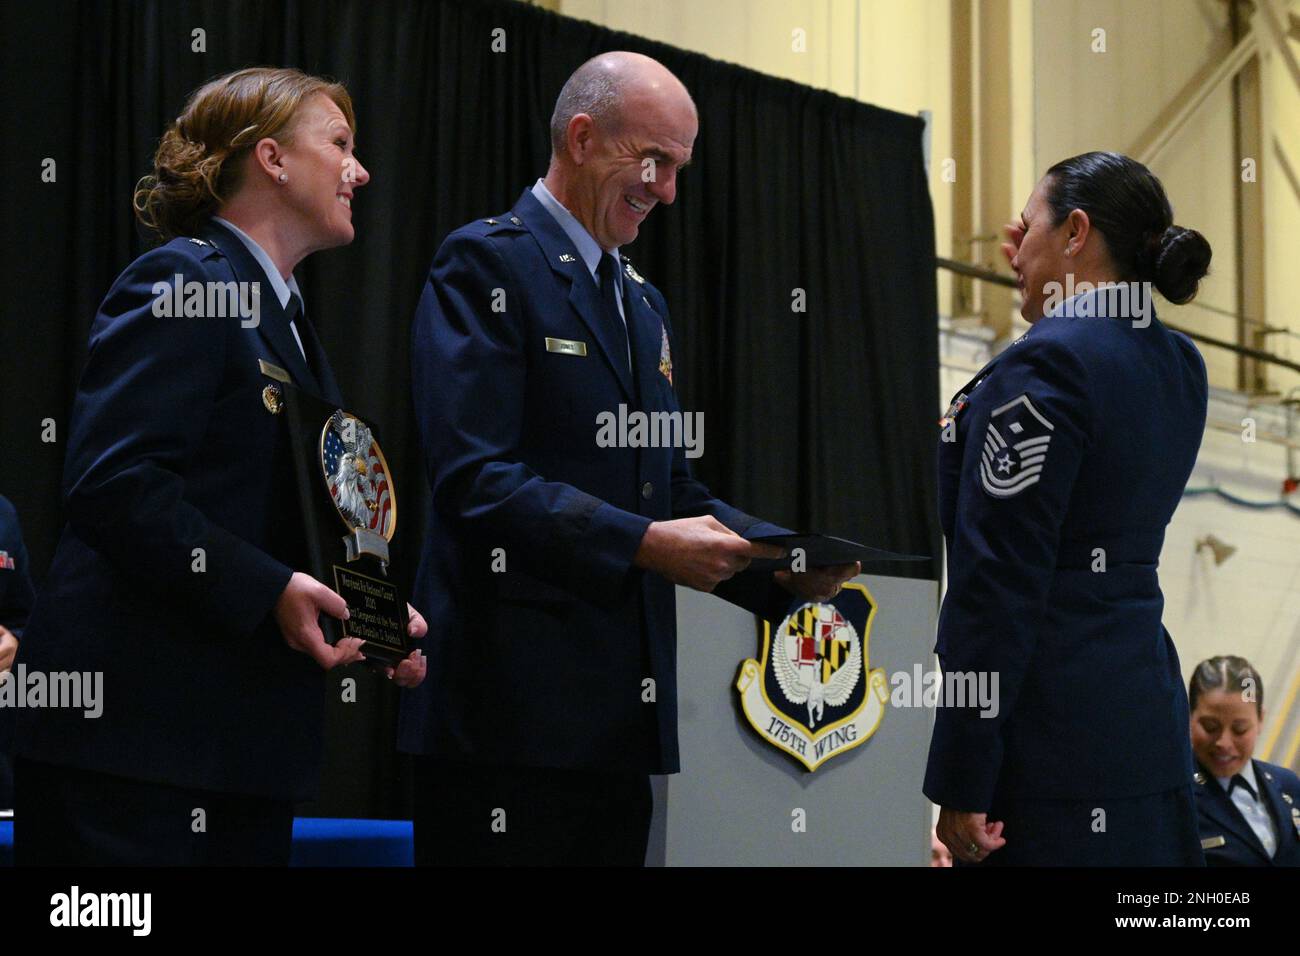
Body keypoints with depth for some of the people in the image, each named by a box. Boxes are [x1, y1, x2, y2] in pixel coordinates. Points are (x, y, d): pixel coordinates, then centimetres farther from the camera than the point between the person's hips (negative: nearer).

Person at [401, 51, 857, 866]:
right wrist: (644, 544, -21)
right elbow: (475, 477, -16)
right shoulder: (486, 265, -5)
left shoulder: (645, 303, 23)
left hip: (618, 708, 8)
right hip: (512, 704, -8)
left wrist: (785, 559, 3)